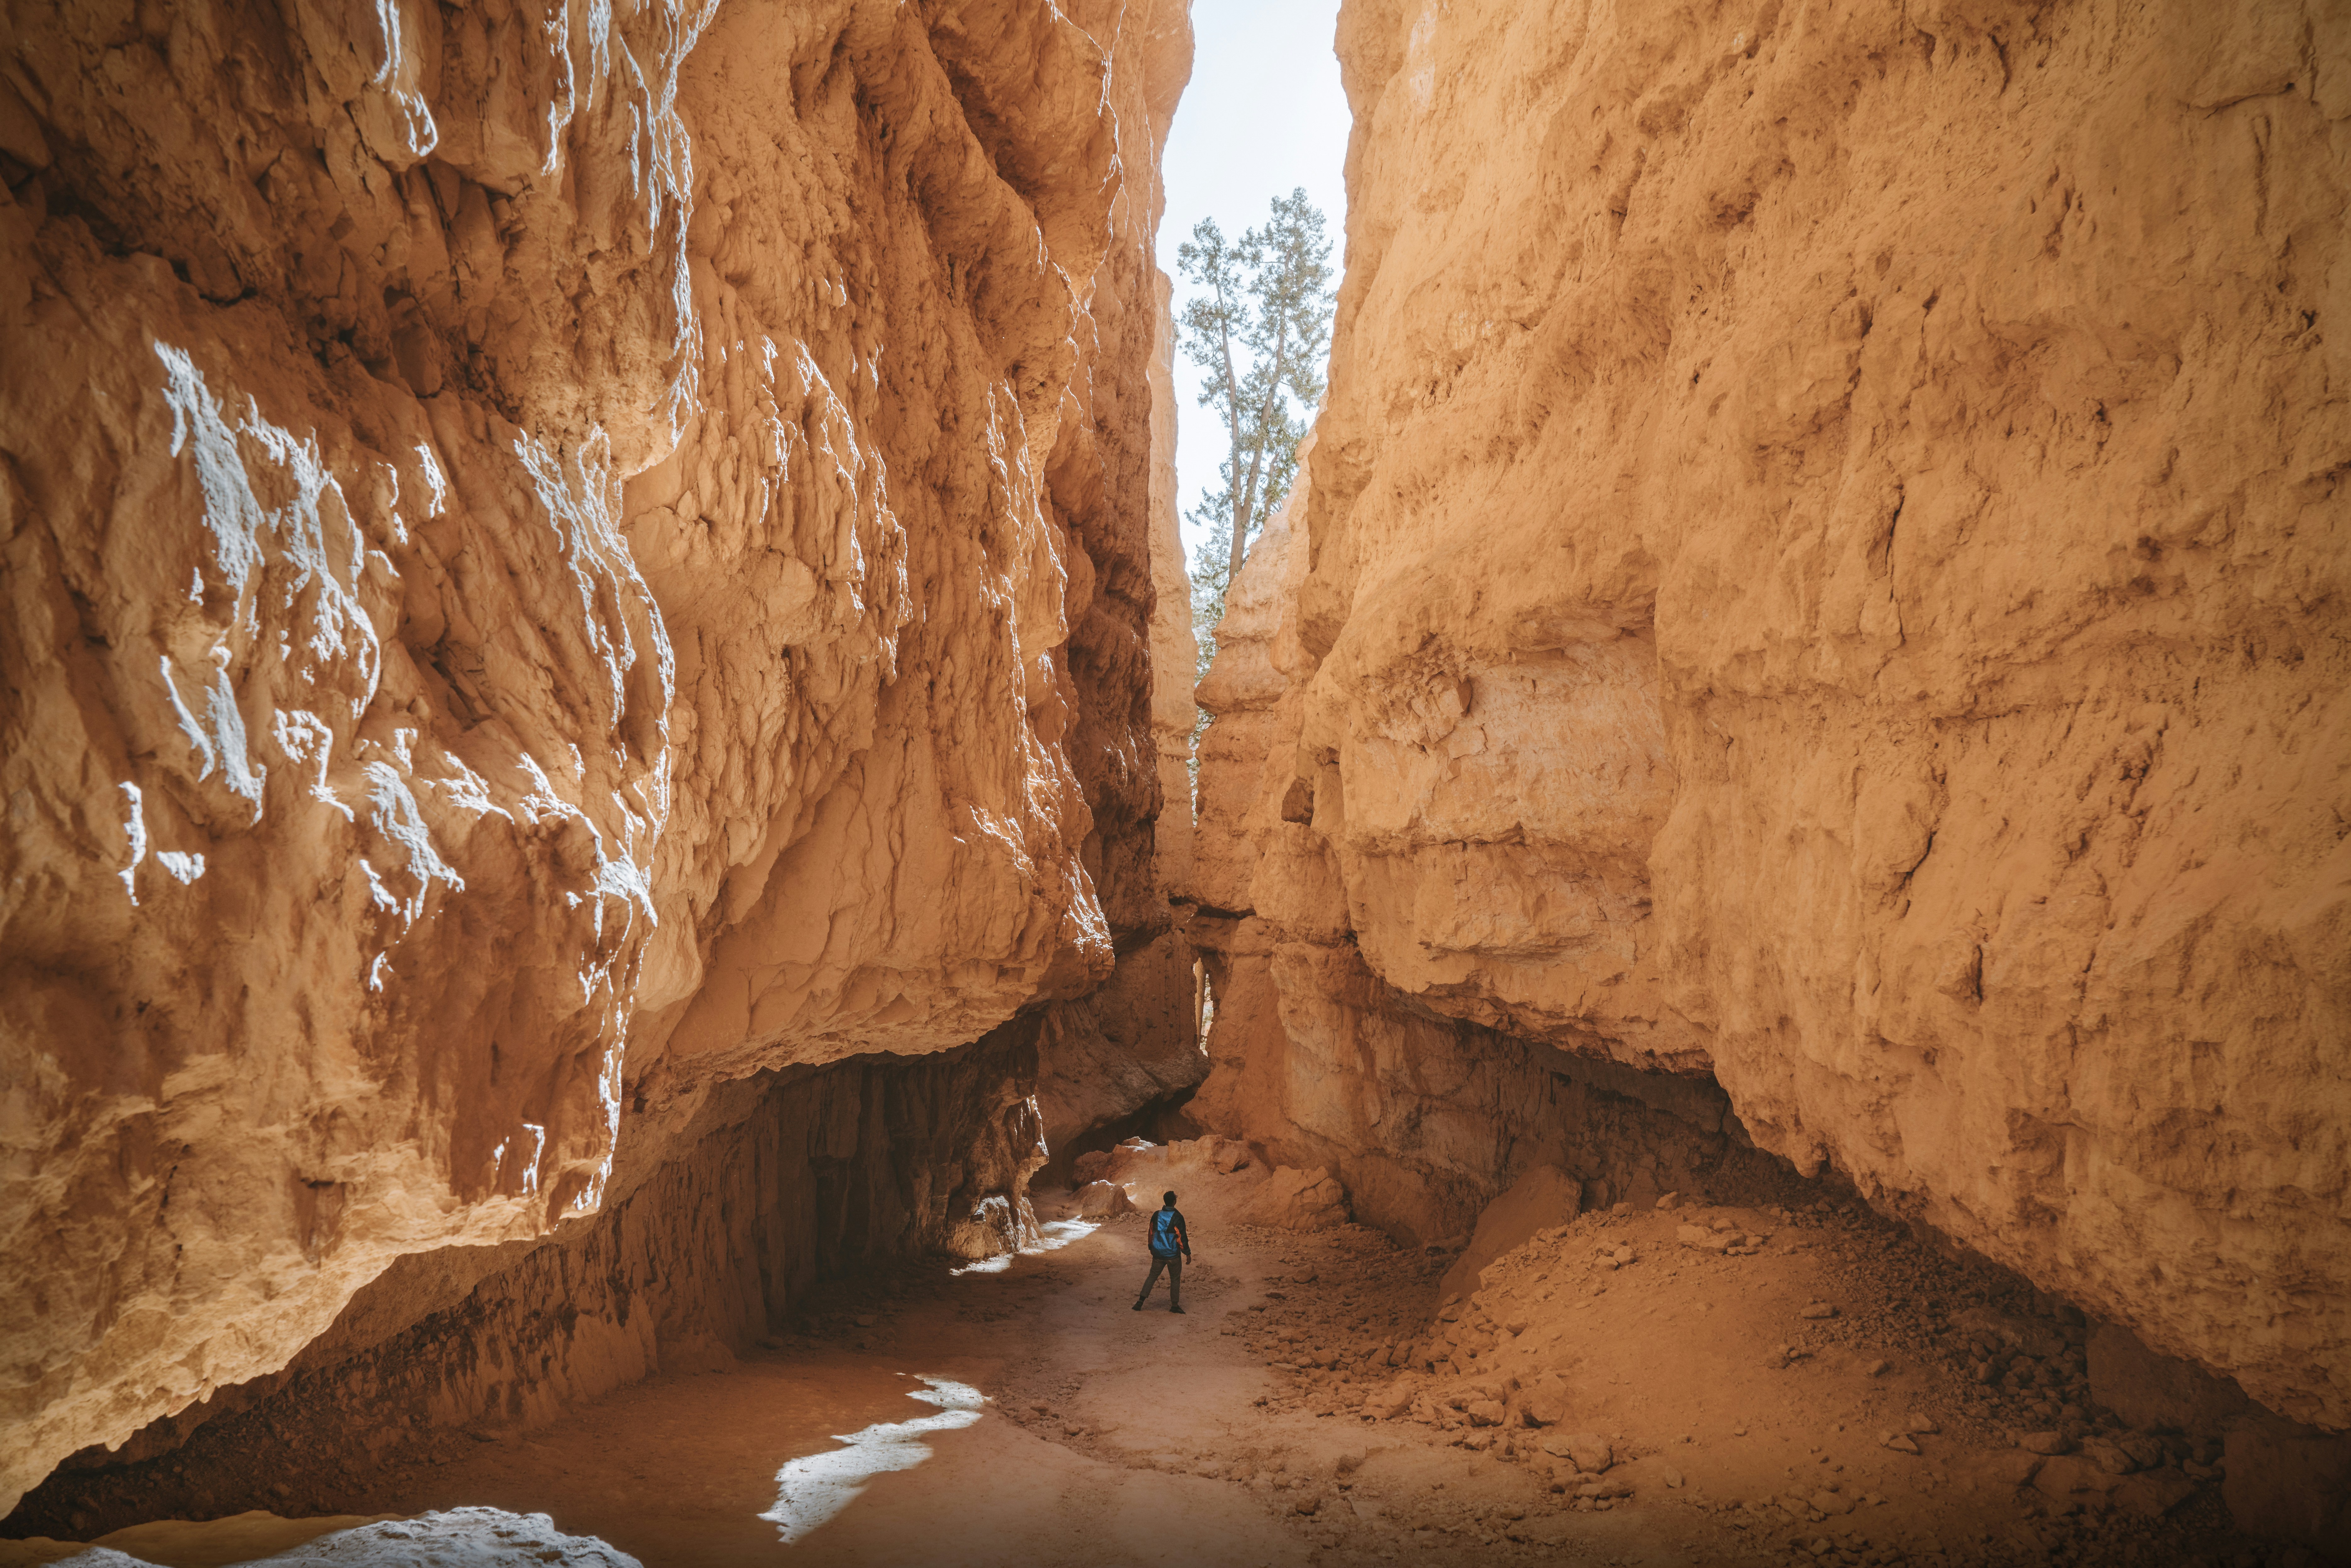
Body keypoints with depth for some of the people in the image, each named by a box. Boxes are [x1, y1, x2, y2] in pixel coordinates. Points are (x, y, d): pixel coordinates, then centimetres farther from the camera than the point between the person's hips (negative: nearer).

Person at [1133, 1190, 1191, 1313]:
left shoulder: (1157, 1216, -1)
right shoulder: (1177, 1217, -15)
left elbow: (1151, 1233, 10)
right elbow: (1182, 1237, -12)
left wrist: (1151, 1248, 25)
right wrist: (1188, 1253, -3)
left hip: (1158, 1255, 4)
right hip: (1173, 1255, -4)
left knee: (1152, 1277, 15)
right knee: (1175, 1279, 12)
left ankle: (1141, 1300, 7)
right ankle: (1175, 1305, 14)